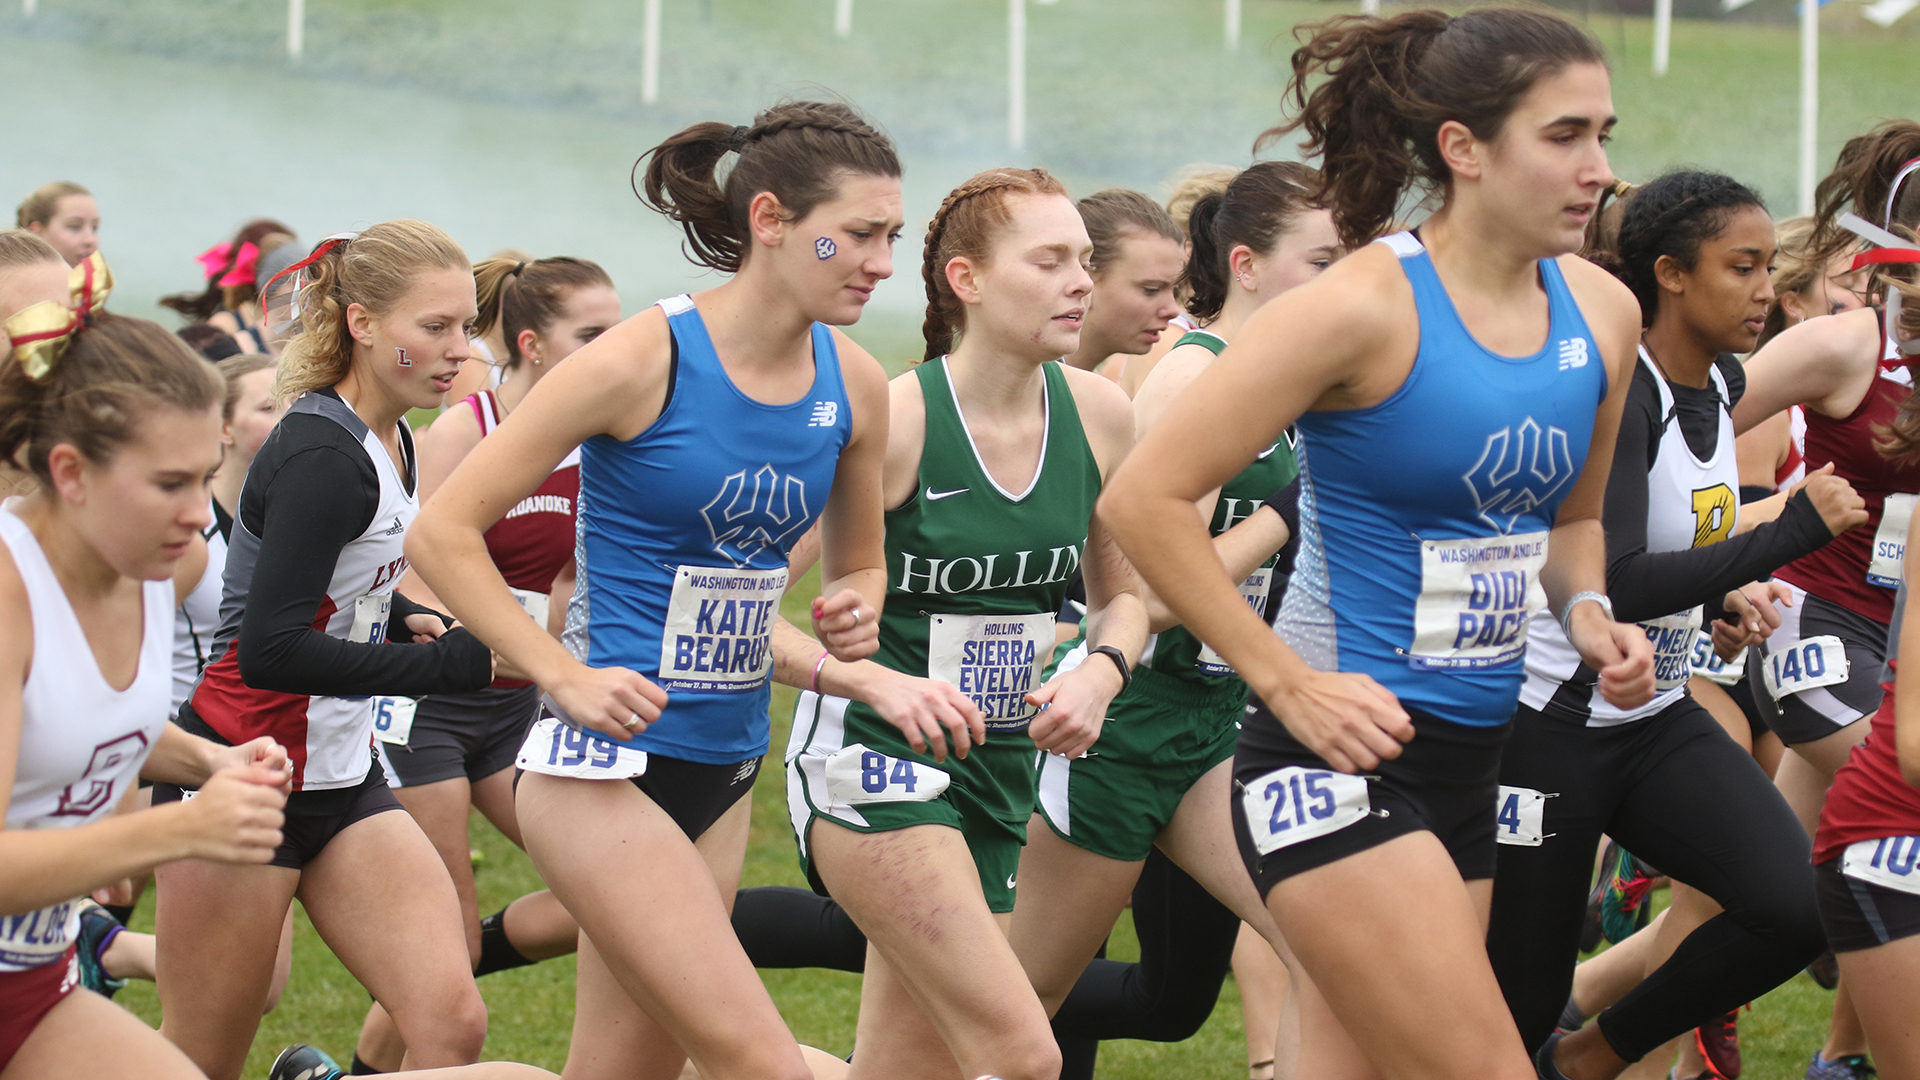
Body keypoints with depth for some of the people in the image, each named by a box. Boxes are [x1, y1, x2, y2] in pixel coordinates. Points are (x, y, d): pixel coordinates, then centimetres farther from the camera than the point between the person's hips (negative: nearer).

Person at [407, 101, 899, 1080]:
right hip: (607, 760, -7)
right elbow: (444, 531, -11)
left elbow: (858, 564, 22)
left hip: (723, 769, 7)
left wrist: (852, 615, -2)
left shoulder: (852, 385, 4)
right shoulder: (645, 360, -14)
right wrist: (565, 676, -17)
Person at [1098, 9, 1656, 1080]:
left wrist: (1587, 612, 3)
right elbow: (1144, 498, -15)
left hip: (1470, 760, 8)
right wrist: (1288, 682, -16)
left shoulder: (1602, 313, 6)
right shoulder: (1366, 308, -15)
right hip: (1341, 756, -7)